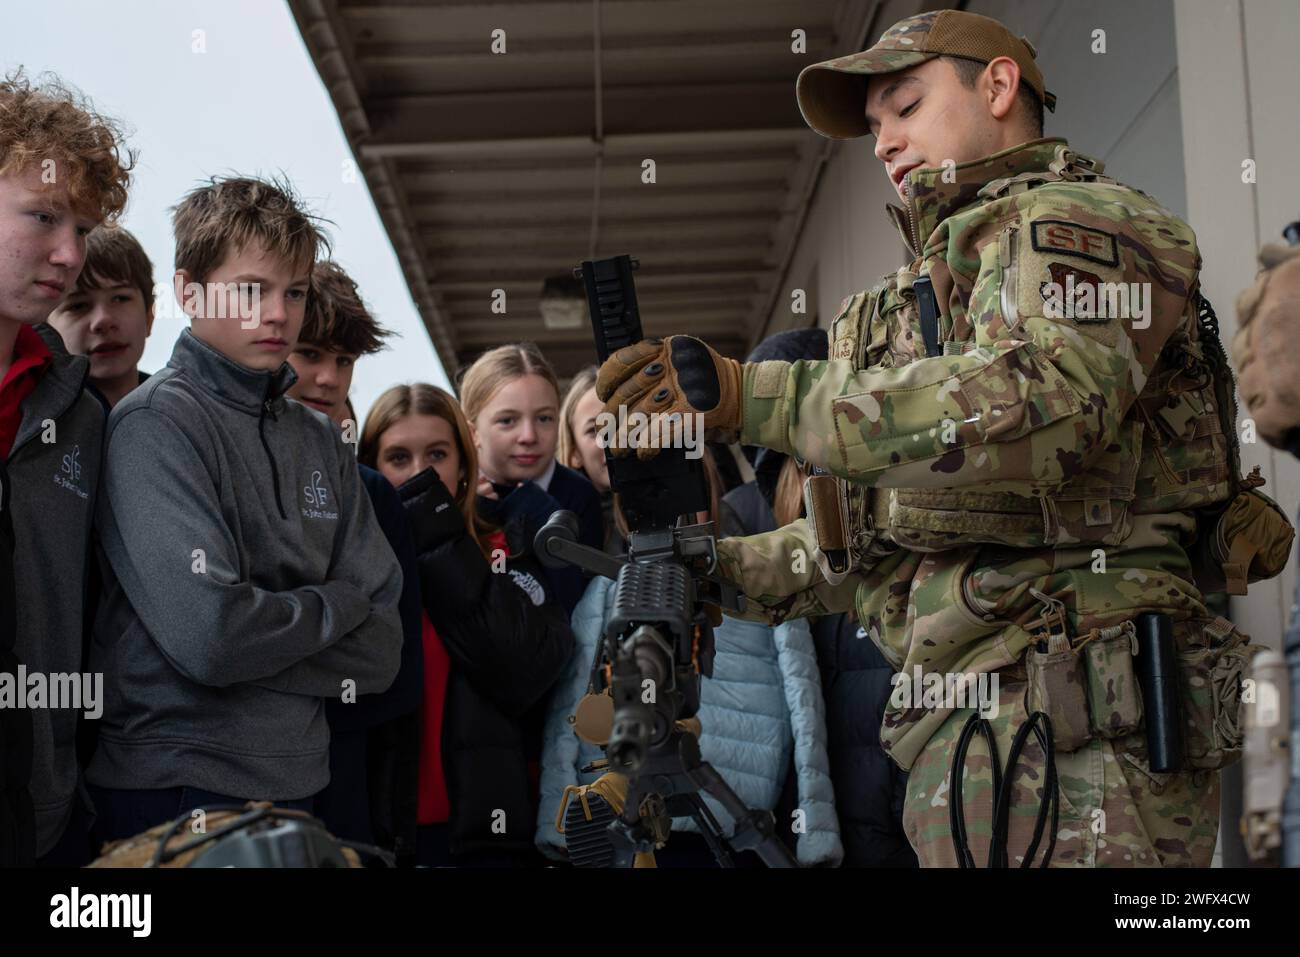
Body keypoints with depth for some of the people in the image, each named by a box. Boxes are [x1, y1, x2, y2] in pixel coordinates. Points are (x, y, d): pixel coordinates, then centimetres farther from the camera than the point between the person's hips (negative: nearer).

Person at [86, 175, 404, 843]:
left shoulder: (321, 443, 7)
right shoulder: (158, 423, -12)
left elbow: (380, 649, 2)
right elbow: (207, 634, -23)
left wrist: (260, 649, -13)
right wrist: (332, 607, -7)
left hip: (294, 783, 6)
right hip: (174, 792, -6)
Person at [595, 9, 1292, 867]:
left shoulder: (1071, 224, -2)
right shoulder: (959, 263, 27)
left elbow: (1034, 404, -26)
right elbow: (888, 535, 28)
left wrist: (747, 396, -27)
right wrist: (728, 568, 15)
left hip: (1065, 733, -9)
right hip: (984, 726, 9)